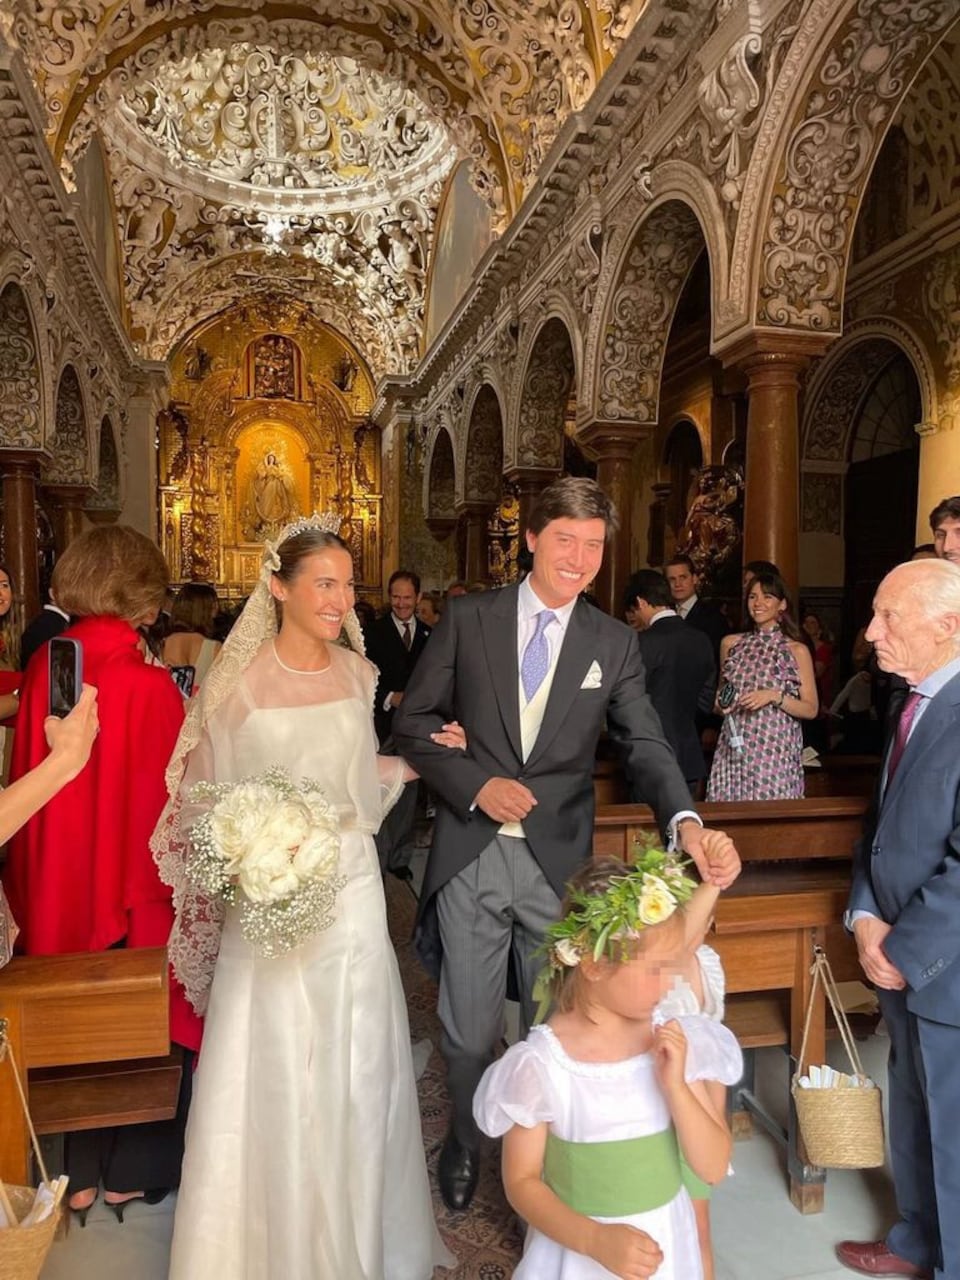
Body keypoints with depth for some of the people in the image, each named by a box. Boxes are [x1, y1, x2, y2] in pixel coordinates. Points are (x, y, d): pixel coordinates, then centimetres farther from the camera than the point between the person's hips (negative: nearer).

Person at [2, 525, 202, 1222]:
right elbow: (164, 800, -19)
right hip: (134, 879, -5)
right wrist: (173, 883, -4)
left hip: (59, 879, 5)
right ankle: (134, 1171, 36)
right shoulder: (148, 683, -23)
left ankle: (83, 1172, 39)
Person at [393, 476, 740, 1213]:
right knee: (468, 1031, 15)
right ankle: (466, 1142, 46)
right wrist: (474, 784, -14)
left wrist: (684, 819, -25)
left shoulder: (615, 643, 1)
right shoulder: (468, 619, -2)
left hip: (559, 859, 0)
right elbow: (413, 723, 1)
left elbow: (646, 745, -6)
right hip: (471, 855, 0)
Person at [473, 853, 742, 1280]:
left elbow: (713, 1168, -7)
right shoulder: (541, 1063, -22)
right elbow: (522, 1182, -11)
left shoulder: (676, 1039, -12)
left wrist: (675, 1086, -22)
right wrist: (596, 1240, -24)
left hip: (666, 1244, 3)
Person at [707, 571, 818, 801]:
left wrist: (775, 696, -13)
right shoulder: (730, 643, 10)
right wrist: (721, 703, 1)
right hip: (734, 751, 3)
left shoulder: (797, 650, 2)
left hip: (776, 754, -2)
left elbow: (810, 709, 1)